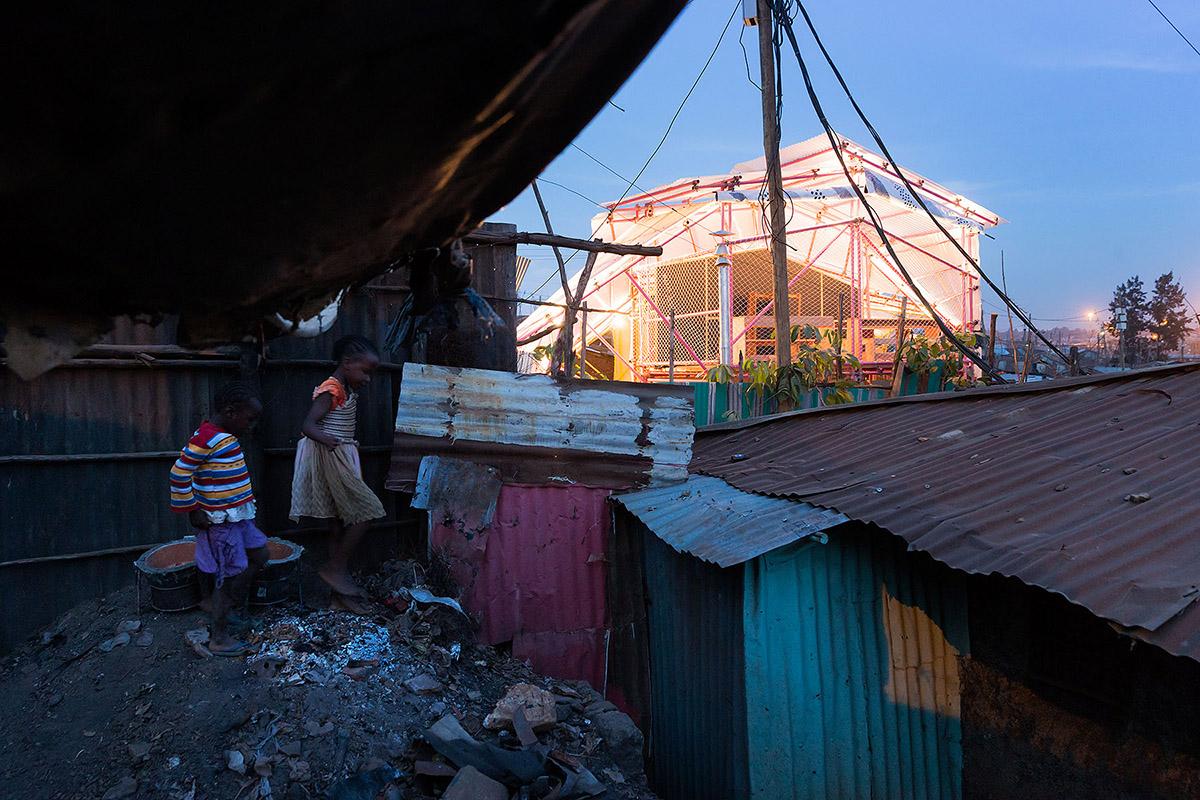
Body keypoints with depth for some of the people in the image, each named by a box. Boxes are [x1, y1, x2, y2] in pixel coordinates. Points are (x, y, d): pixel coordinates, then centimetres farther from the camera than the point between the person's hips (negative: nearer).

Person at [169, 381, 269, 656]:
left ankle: (220, 605, 31)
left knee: (258, 556, 18)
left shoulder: (227, 436, 8)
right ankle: (218, 638, 12)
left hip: (238, 515, 9)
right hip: (220, 520, -9)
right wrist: (192, 510, -15)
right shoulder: (207, 439, -21)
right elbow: (180, 474, -22)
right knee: (230, 574, -1)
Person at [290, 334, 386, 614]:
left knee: (339, 526, 10)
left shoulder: (346, 391, 14)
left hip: (340, 460, 10)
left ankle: (340, 595, 15)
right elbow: (307, 425, -25)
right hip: (331, 459, -10)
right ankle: (335, 568, 2)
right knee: (367, 512, -8)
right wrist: (325, 439, -40)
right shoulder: (332, 390, -15)